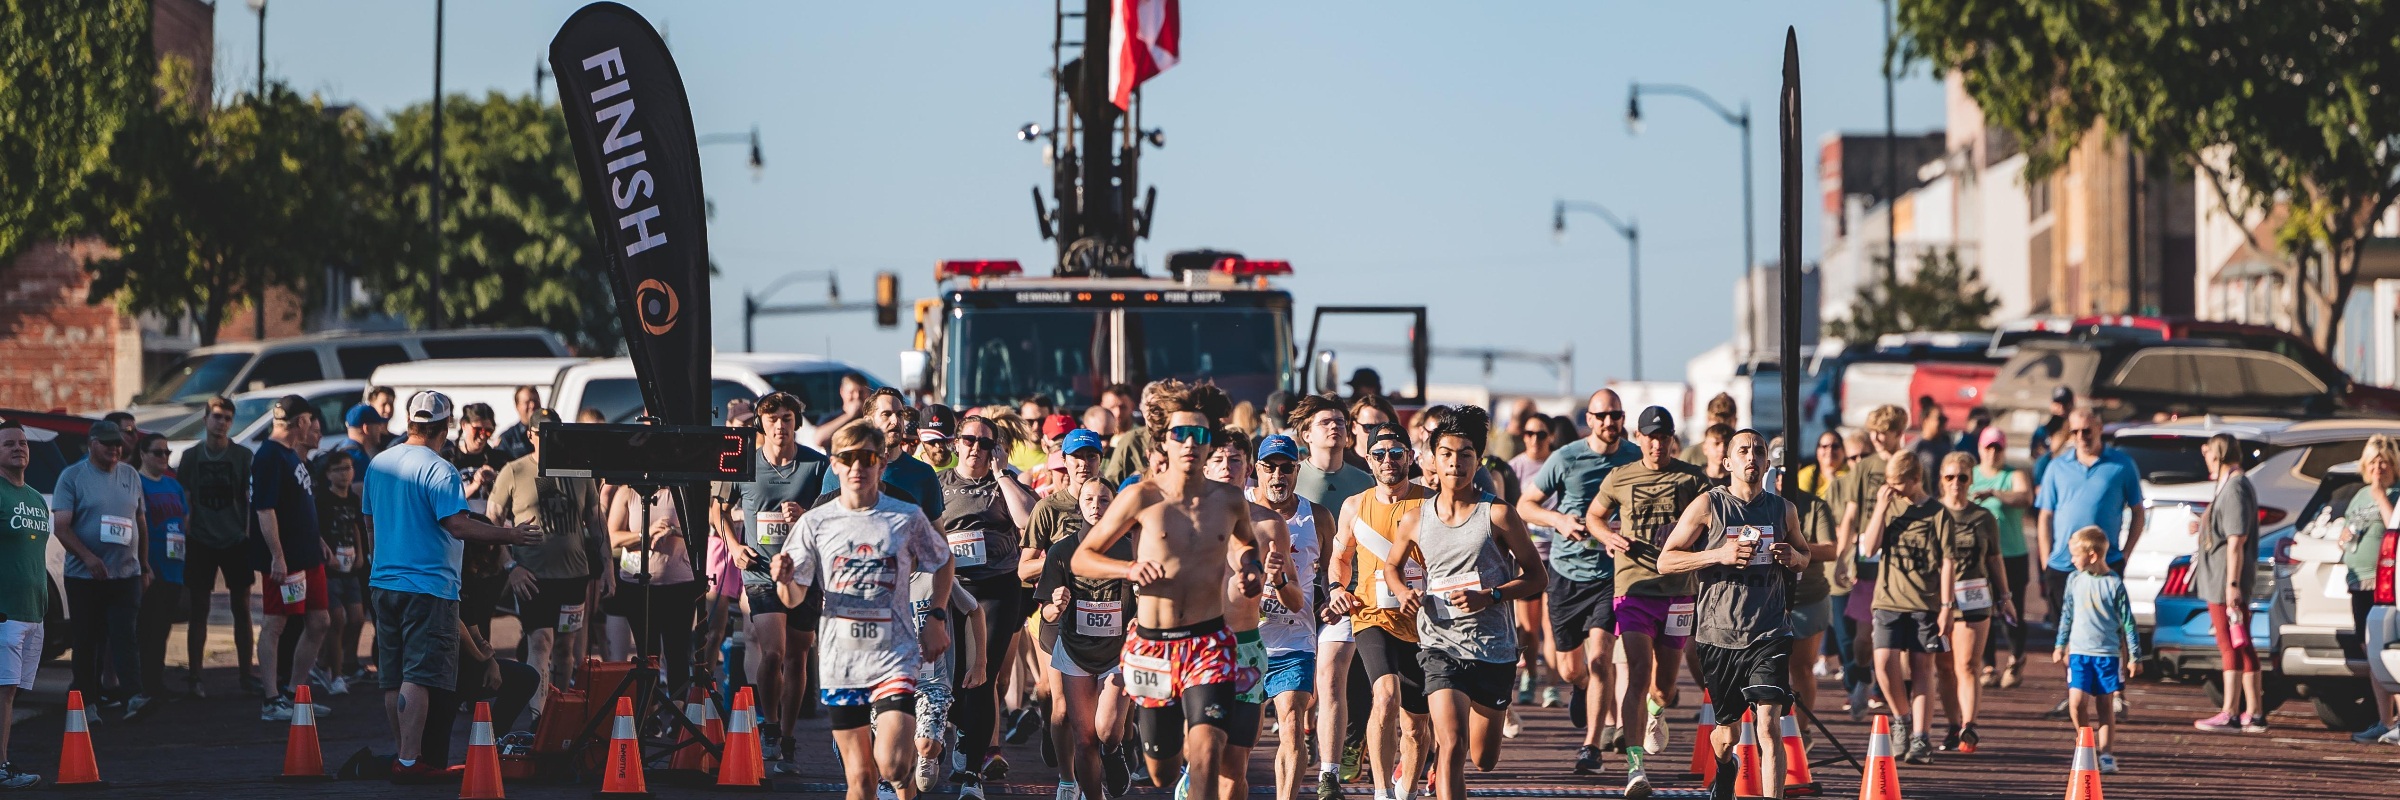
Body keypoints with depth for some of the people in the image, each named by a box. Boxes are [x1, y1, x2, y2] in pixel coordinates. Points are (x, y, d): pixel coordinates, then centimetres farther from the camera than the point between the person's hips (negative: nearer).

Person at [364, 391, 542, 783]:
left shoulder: (378, 464, 11)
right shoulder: (439, 470, -14)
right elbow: (458, 526, -21)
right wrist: (511, 536, -12)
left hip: (384, 582, 8)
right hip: (428, 585, -8)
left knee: (394, 677, 12)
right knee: (419, 676, -8)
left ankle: (403, 755, 19)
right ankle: (410, 761, -12)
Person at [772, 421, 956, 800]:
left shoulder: (907, 518, -1)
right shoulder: (816, 522, 1)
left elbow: (945, 563, 16)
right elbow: (794, 598, 3)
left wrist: (936, 617, 5)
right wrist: (785, 580, -19)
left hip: (894, 657, -2)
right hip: (840, 662, 2)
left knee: (891, 766, -18)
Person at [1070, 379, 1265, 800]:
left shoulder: (1229, 501, 2)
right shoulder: (1142, 497, -7)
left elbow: (1245, 542, 28)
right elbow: (1081, 558, -2)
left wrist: (1252, 569, 6)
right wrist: (1129, 569, -20)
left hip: (1209, 642, 1)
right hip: (1153, 643, 0)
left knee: (1206, 750, -23)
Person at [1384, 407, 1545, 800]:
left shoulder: (1497, 515, -5)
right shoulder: (1414, 520, 3)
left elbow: (1537, 575, -1)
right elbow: (1392, 567, 21)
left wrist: (1489, 596, -17)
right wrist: (1403, 592, -3)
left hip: (1493, 649, 0)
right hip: (1440, 646, 0)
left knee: (1484, 759, 12)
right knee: (1452, 745, -20)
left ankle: (1441, 759, 48)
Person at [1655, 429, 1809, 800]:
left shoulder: (1784, 510, 7)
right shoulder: (1707, 506, -2)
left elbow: (1804, 558, 24)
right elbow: (1665, 561, -4)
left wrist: (1794, 557, -1)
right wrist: (1720, 555, -18)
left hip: (1769, 634, 0)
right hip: (1718, 635, 0)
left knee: (1769, 726, -17)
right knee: (1726, 733, 14)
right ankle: (1724, 770, 48)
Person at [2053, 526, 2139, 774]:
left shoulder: (2114, 584, -6)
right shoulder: (2075, 580, 6)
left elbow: (2128, 622, -2)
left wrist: (2134, 657, -1)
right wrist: (2060, 645, 21)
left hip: (2107, 653, -2)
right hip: (2079, 651, 2)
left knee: (2105, 706, 3)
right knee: (2076, 701, -10)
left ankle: (2106, 754, 8)